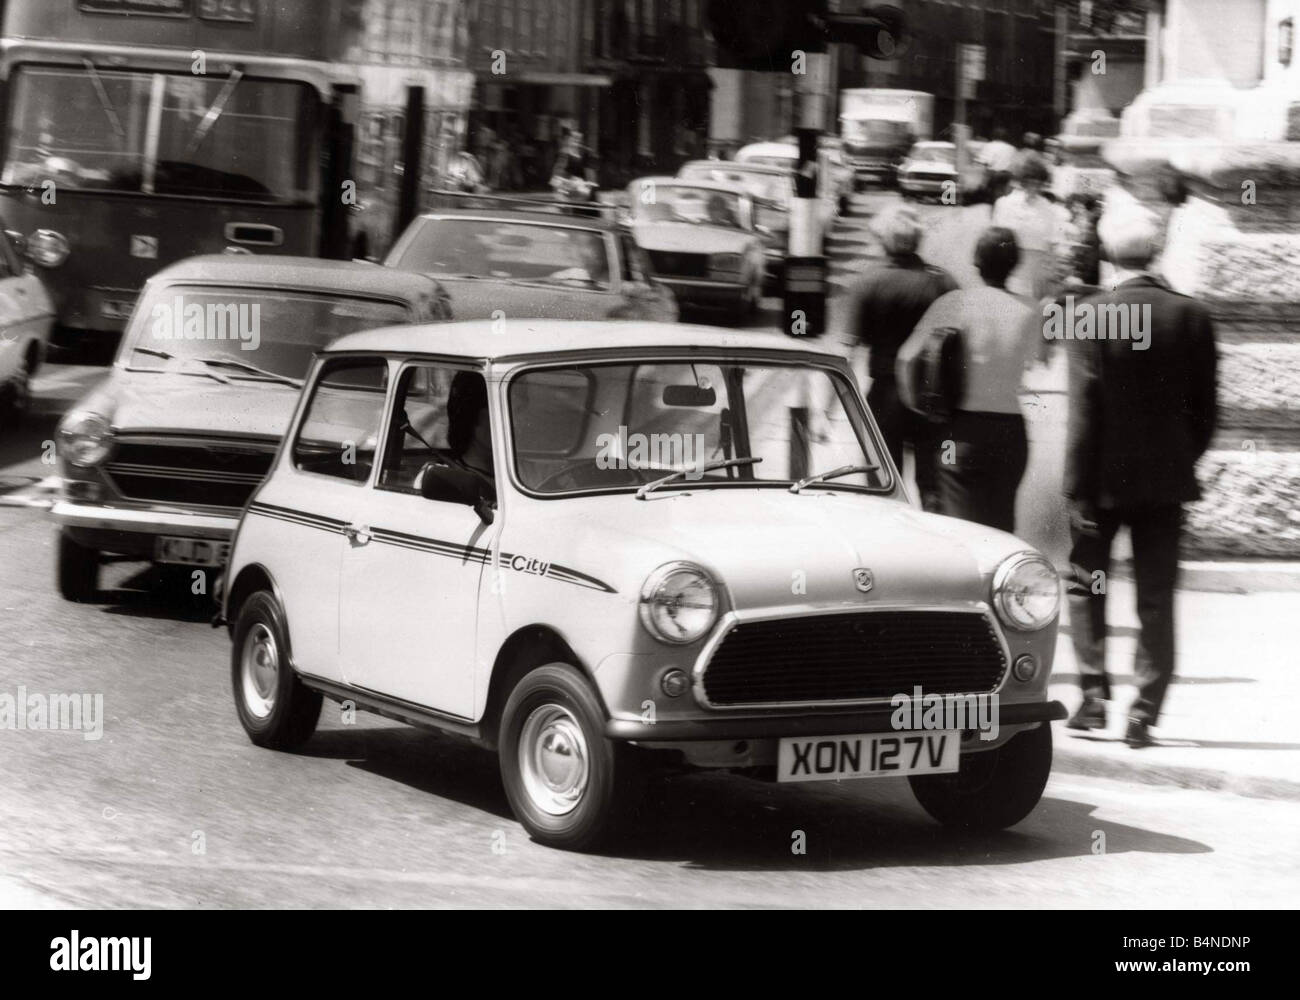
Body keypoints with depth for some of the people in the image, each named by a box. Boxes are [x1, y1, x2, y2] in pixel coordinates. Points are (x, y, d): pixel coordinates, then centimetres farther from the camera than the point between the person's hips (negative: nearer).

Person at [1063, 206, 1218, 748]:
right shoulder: (1193, 316, -3)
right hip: (1166, 476, 2)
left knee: (1086, 584, 15)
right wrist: (1185, 459, 14)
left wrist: (1078, 486, -10)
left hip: (1106, 478, -2)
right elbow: (1205, 405, 1)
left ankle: (1094, 694, 6)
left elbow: (1084, 409, -13)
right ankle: (1144, 714, 4)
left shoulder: (1092, 315, -13)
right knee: (1156, 598, 7)